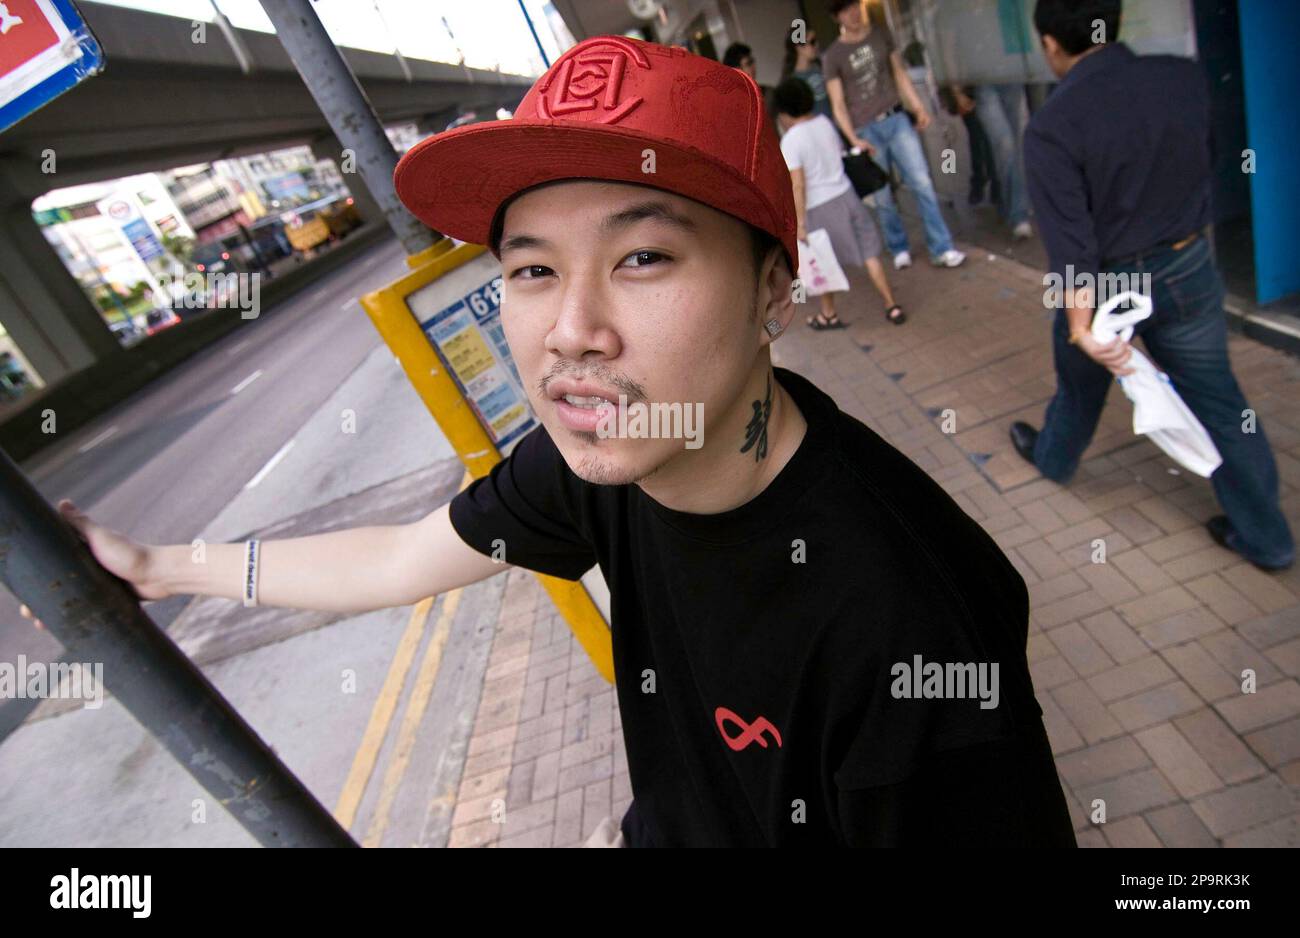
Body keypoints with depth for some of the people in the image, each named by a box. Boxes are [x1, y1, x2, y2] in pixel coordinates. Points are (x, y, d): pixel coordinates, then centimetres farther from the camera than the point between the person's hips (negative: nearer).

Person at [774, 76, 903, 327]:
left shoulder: (790, 141, -15)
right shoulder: (825, 122, 4)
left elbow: (798, 186, -19)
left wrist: (799, 222, -15)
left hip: (820, 208, -6)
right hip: (846, 195, 6)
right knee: (869, 254, 10)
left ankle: (829, 315, 28)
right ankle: (892, 307, 15)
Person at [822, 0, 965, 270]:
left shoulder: (881, 33, 10)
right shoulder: (832, 56, 0)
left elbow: (899, 73, 17)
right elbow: (838, 105, -3)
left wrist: (918, 107, 9)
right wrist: (853, 139, -14)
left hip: (896, 120, 2)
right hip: (866, 131, -2)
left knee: (922, 183, -6)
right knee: (883, 197, -1)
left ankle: (942, 249, -2)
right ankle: (899, 250, 17)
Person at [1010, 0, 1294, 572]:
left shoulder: (1051, 127, -20)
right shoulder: (1184, 77, -4)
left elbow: (1069, 241, -24)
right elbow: (1204, 161, 10)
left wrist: (1082, 327, -24)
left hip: (1106, 283, -4)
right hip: (1190, 267, 4)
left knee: (1080, 388, 23)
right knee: (1220, 402, 13)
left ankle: (1053, 458, 51)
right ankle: (1266, 538, 23)